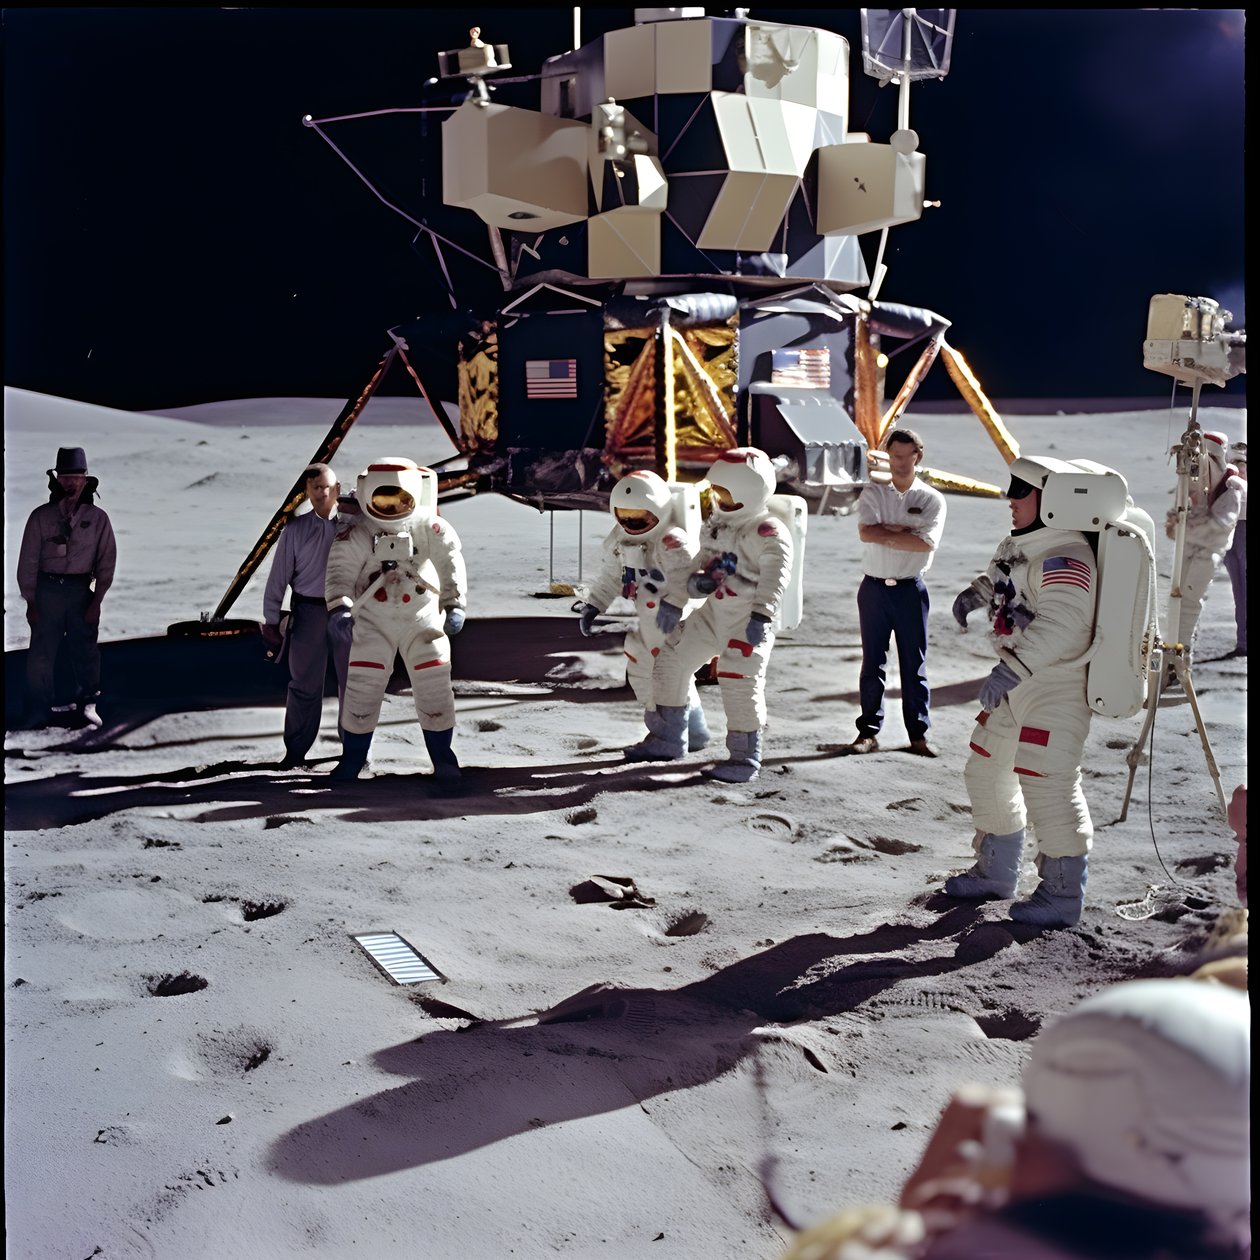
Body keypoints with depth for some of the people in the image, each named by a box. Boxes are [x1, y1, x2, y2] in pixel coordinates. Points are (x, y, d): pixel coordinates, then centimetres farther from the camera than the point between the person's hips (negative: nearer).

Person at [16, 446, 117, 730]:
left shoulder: (98, 518, 2)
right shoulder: (41, 516, 0)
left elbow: (106, 561, 3)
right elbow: (28, 561, 3)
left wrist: (96, 600, -3)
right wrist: (30, 602, 0)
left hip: (82, 590, 1)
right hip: (47, 590, 0)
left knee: (85, 652, 4)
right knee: (41, 654, 0)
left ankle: (87, 705, 18)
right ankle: (38, 716, 6)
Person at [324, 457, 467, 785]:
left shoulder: (431, 527, -8)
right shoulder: (355, 534, -11)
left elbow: (450, 563, -13)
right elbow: (341, 571, -18)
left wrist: (454, 605, -24)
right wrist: (340, 607, -35)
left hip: (422, 619, 1)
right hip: (373, 622, 0)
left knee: (434, 688, -1)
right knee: (362, 689, -2)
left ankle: (443, 759, 16)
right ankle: (352, 759, 17)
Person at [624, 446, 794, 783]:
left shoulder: (768, 531, -16)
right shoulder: (714, 525, 12)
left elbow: (776, 573, -26)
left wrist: (761, 615, -34)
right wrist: (697, 580, 2)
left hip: (748, 620, -9)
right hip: (713, 613, 9)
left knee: (739, 685, -12)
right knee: (672, 658, 10)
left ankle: (745, 758, 4)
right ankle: (667, 737, 23)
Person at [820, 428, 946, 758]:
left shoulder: (932, 500, 0)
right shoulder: (873, 493, 4)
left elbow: (926, 543, -15)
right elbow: (866, 532, -13)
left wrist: (885, 534, -12)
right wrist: (903, 531, -14)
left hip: (910, 590, -1)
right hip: (874, 587, 1)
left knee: (914, 665, 4)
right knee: (872, 663, 6)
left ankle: (918, 734, 12)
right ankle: (868, 733, 12)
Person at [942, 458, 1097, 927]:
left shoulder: (1065, 558, -22)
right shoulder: (1019, 545, 11)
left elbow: (1059, 627, -34)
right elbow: (1000, 576, 31)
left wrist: (1010, 670, -39)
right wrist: (976, 592, 10)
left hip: (1057, 687, -11)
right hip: (1017, 684, 11)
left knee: (1048, 787, -10)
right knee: (986, 771, 19)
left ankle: (1062, 897, 3)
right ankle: (996, 872, 35)